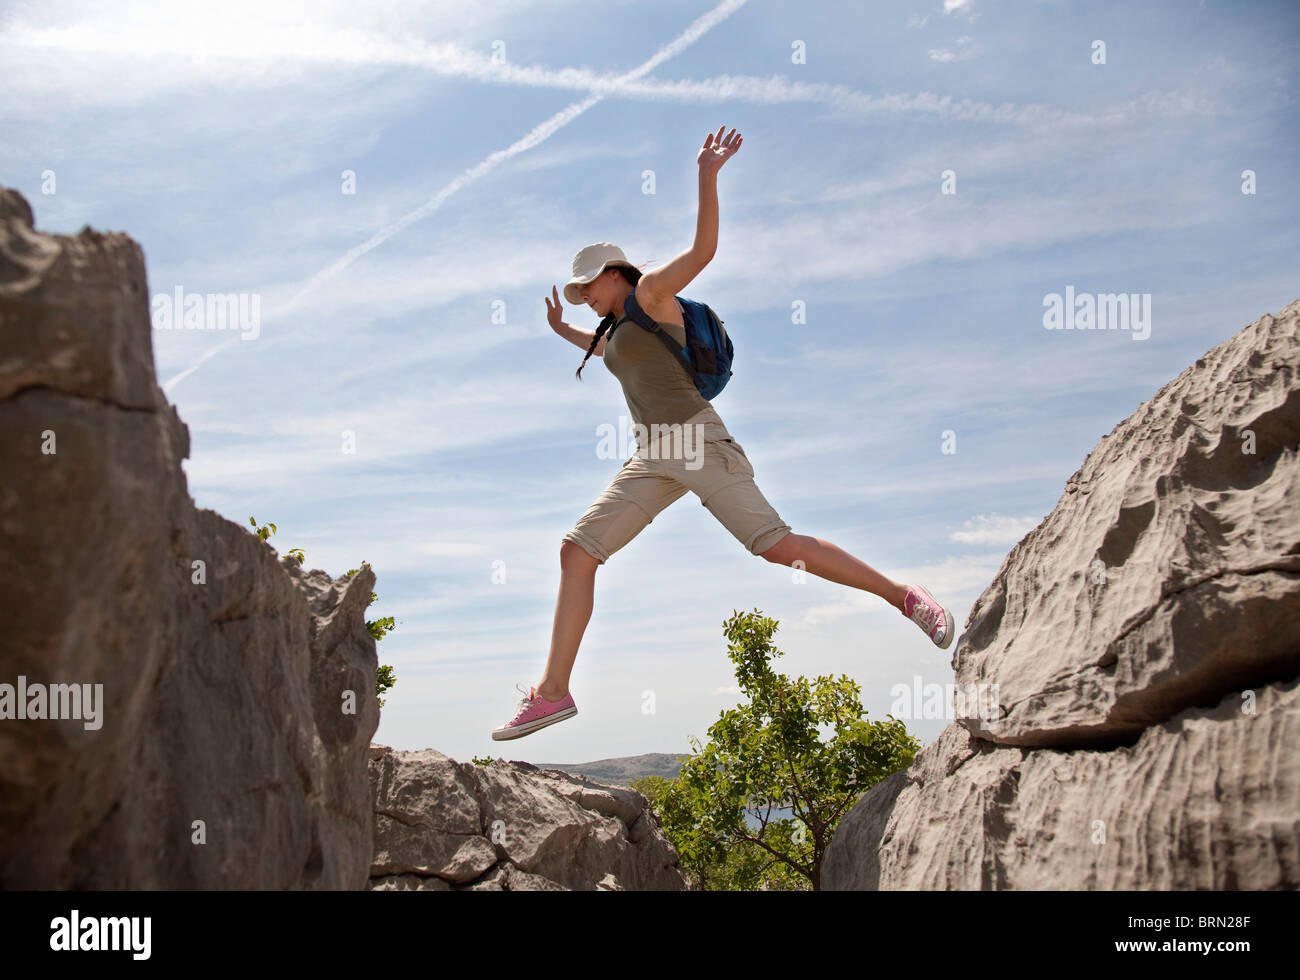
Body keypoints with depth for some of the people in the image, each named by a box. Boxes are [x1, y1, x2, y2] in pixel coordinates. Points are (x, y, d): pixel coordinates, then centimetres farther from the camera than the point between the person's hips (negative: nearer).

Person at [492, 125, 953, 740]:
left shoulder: (650, 292, 2)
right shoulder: (621, 326, 26)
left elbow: (704, 249, -15)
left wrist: (708, 176, -23)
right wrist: (564, 330, 54)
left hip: (698, 445, -8)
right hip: (652, 459, 8)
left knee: (779, 545, -18)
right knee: (576, 553, -4)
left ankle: (905, 597, -3)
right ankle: (552, 693, -5)